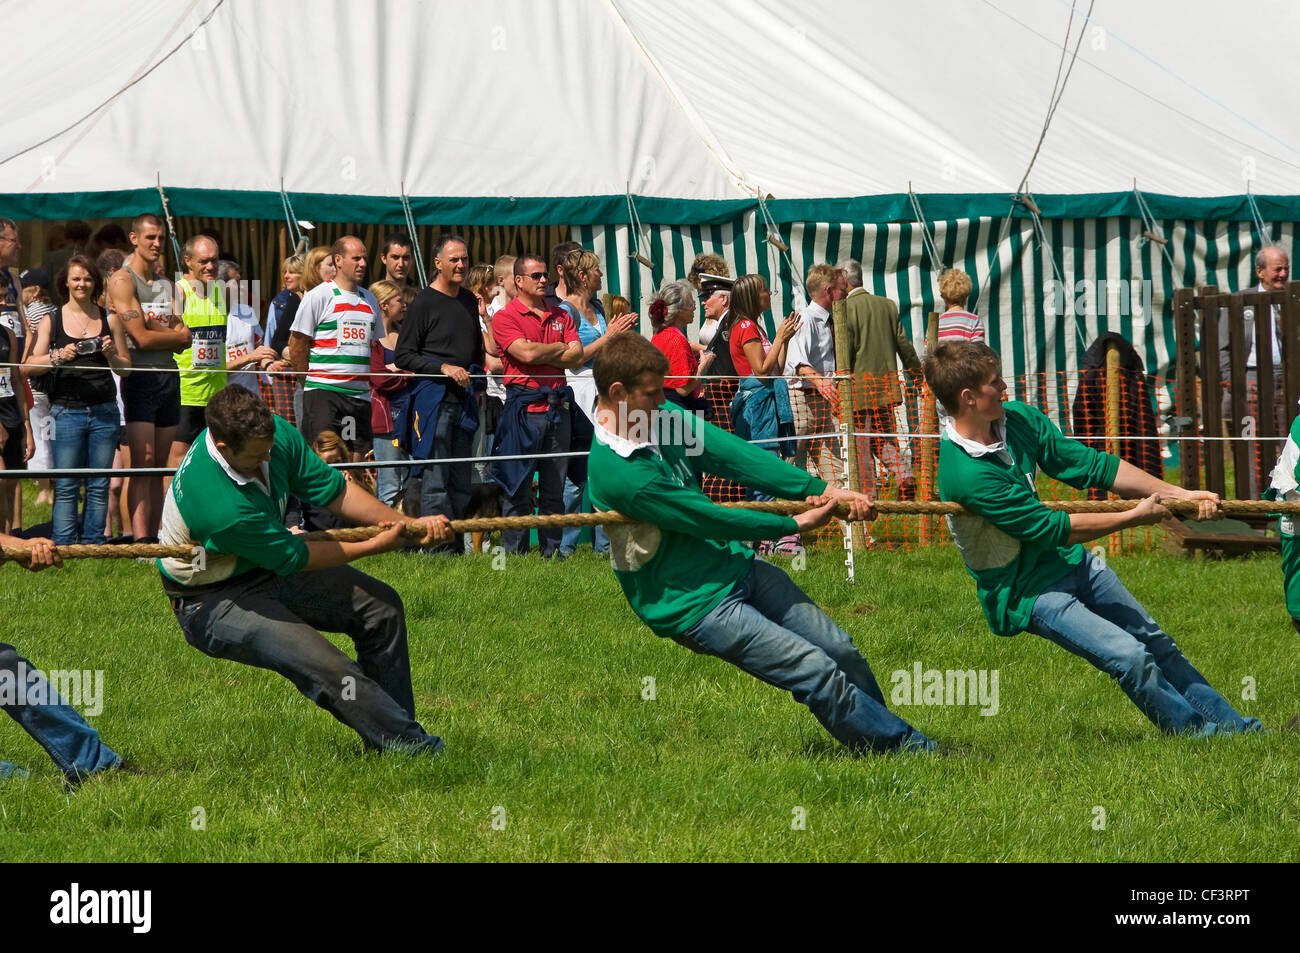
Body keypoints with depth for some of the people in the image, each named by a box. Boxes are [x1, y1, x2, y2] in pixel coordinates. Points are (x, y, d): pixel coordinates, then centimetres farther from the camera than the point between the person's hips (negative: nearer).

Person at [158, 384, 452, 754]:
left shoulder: (274, 433, -18)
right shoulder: (222, 507, -40)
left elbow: (331, 489, -4)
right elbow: (293, 557, -23)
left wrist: (407, 524, -13)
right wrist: (377, 545, -13)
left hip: (268, 569, 9)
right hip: (213, 603, -9)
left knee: (382, 605, 6)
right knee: (326, 668, -26)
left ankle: (384, 742, 11)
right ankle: (414, 746, -12)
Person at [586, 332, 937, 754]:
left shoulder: (662, 417, 2)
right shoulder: (617, 472, -25)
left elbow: (737, 457, -6)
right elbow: (709, 519, -19)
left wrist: (819, 490, -15)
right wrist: (795, 523, -10)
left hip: (737, 566, 8)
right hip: (696, 606, -8)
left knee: (842, 653, 6)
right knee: (818, 672, -10)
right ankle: (912, 748, 2)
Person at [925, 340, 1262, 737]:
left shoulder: (1018, 418, -4)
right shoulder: (965, 473, -30)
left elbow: (1092, 466, 1)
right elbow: (1049, 528, -24)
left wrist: (1179, 495, -7)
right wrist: (1134, 517, -15)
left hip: (1070, 562, 8)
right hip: (1028, 592, -8)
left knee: (1156, 642, 13)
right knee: (1129, 656, -18)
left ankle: (1234, 725, 25)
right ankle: (1196, 733, 2)